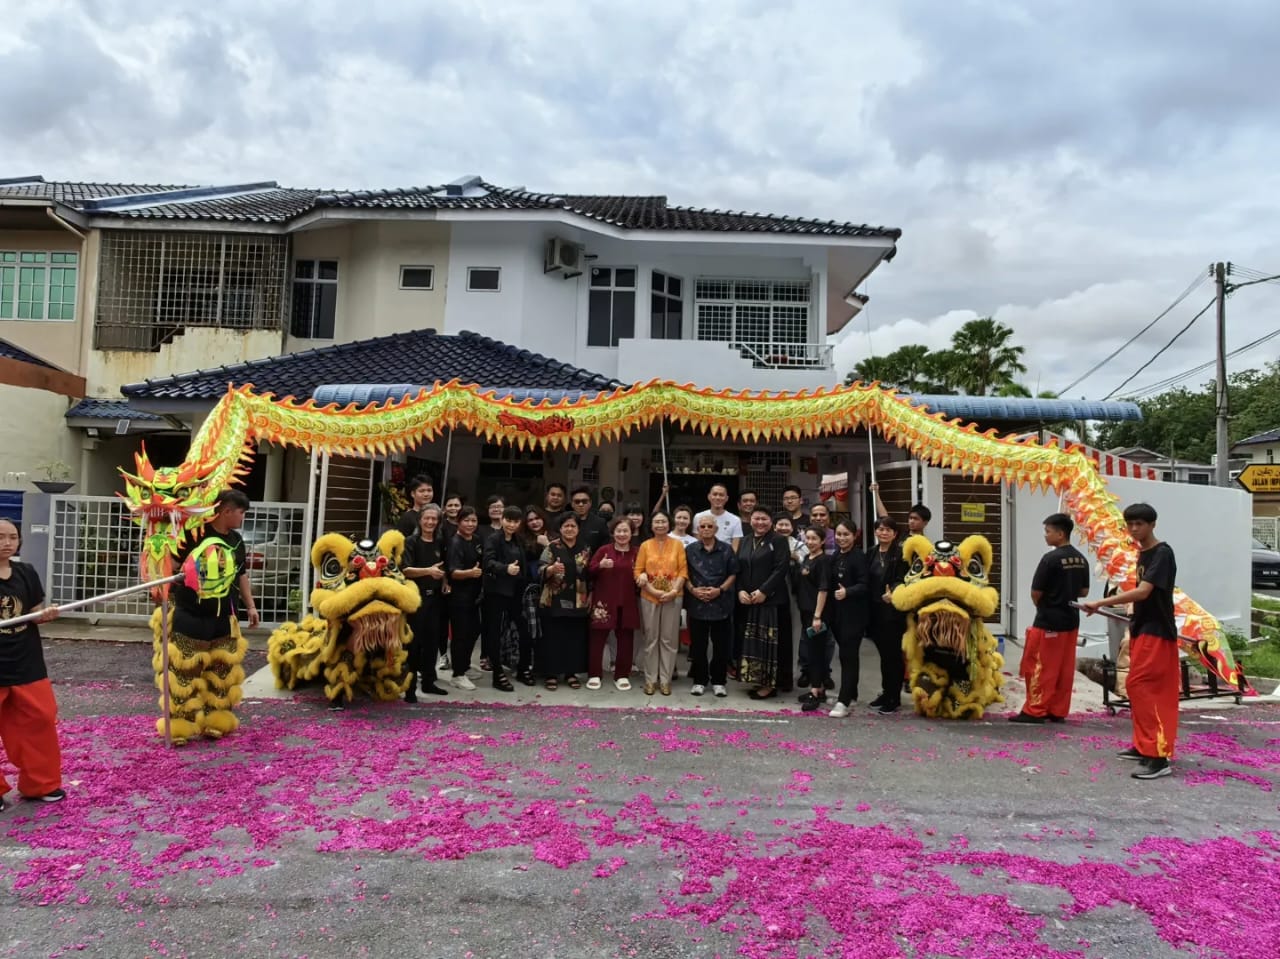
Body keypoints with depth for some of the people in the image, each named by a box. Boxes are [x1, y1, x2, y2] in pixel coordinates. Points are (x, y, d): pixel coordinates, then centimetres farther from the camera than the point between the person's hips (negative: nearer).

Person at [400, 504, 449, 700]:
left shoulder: (440, 543, 11)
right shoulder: (411, 542, -5)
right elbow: (405, 570, -15)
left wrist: (445, 582, 5)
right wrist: (428, 570, -27)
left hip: (435, 597, 5)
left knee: (432, 640, 9)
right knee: (414, 641, -4)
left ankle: (428, 681, 20)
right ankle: (409, 686, 2)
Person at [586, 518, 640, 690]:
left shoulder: (637, 552, 6)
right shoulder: (603, 550, 0)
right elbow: (589, 572, -4)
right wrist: (600, 565, -22)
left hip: (627, 602, 2)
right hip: (604, 601, -2)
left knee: (625, 638, 7)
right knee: (597, 637, 1)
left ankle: (622, 675, 18)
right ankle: (594, 674, 12)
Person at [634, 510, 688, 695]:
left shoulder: (677, 544, 3)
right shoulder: (645, 545, 4)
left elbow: (683, 570, -1)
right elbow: (638, 572, 1)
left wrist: (673, 591, -13)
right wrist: (654, 591, -11)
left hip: (673, 597, 0)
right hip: (649, 597, 0)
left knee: (669, 639, 5)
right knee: (651, 639, 6)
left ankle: (665, 679, 13)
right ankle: (650, 679, 15)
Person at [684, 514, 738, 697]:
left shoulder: (727, 549, 4)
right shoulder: (689, 549, 5)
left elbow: (733, 574, 3)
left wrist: (720, 590, -10)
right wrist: (693, 589, -11)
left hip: (721, 604, 0)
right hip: (696, 604, 0)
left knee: (721, 645, 4)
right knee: (698, 645, 6)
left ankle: (719, 681, 16)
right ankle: (699, 680, 18)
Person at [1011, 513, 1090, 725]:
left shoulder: (1051, 558, -17)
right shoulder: (1081, 559, 6)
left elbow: (1036, 592, -13)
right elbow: (1084, 591, 13)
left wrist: (1041, 604, 6)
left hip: (1048, 622, -7)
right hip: (1071, 620, 8)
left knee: (1040, 667, 0)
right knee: (1065, 669, 10)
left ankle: (1034, 711, 3)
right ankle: (1058, 711, 16)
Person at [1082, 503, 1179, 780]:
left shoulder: (1163, 553, -16)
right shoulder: (1142, 554, 13)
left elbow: (1143, 592, -25)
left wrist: (1101, 603, -26)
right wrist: (1134, 620, 15)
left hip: (1156, 631, -10)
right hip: (1142, 629, 10)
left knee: (1140, 687, -13)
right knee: (1141, 688, 15)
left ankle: (1159, 757, -13)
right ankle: (1143, 746, 25)